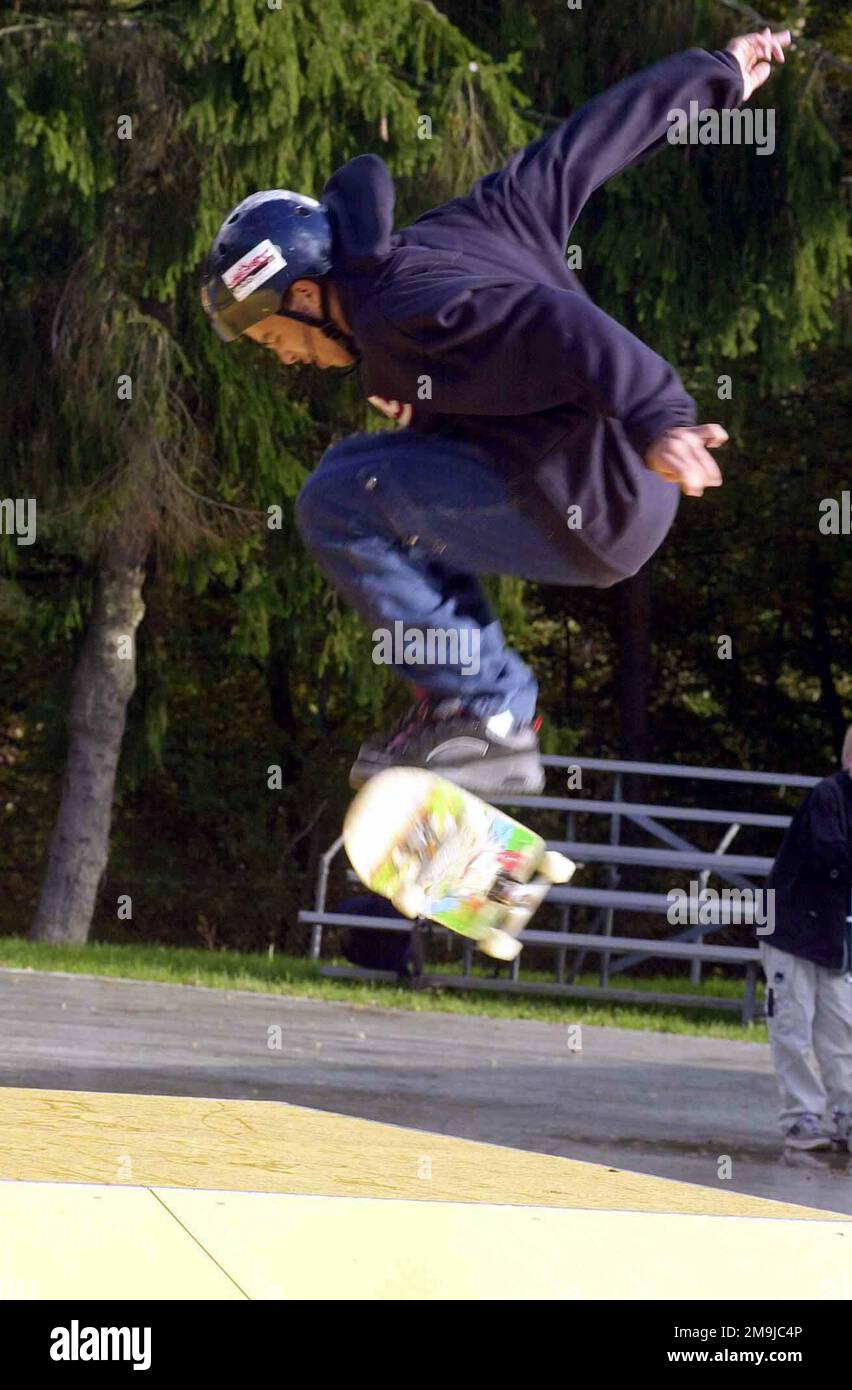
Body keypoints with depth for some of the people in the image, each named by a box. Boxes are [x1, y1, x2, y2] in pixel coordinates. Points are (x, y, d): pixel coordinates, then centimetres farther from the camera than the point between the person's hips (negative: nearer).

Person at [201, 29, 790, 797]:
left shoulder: (403, 314, -19)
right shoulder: (468, 225, 10)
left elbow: (549, 323, -34)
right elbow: (583, 147, 16)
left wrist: (655, 418, -45)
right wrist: (714, 74, 25)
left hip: (587, 515, -11)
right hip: (611, 488, 11)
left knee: (338, 504, -15)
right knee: (359, 471, 19)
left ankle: (488, 716, -9)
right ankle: (467, 694, 16)